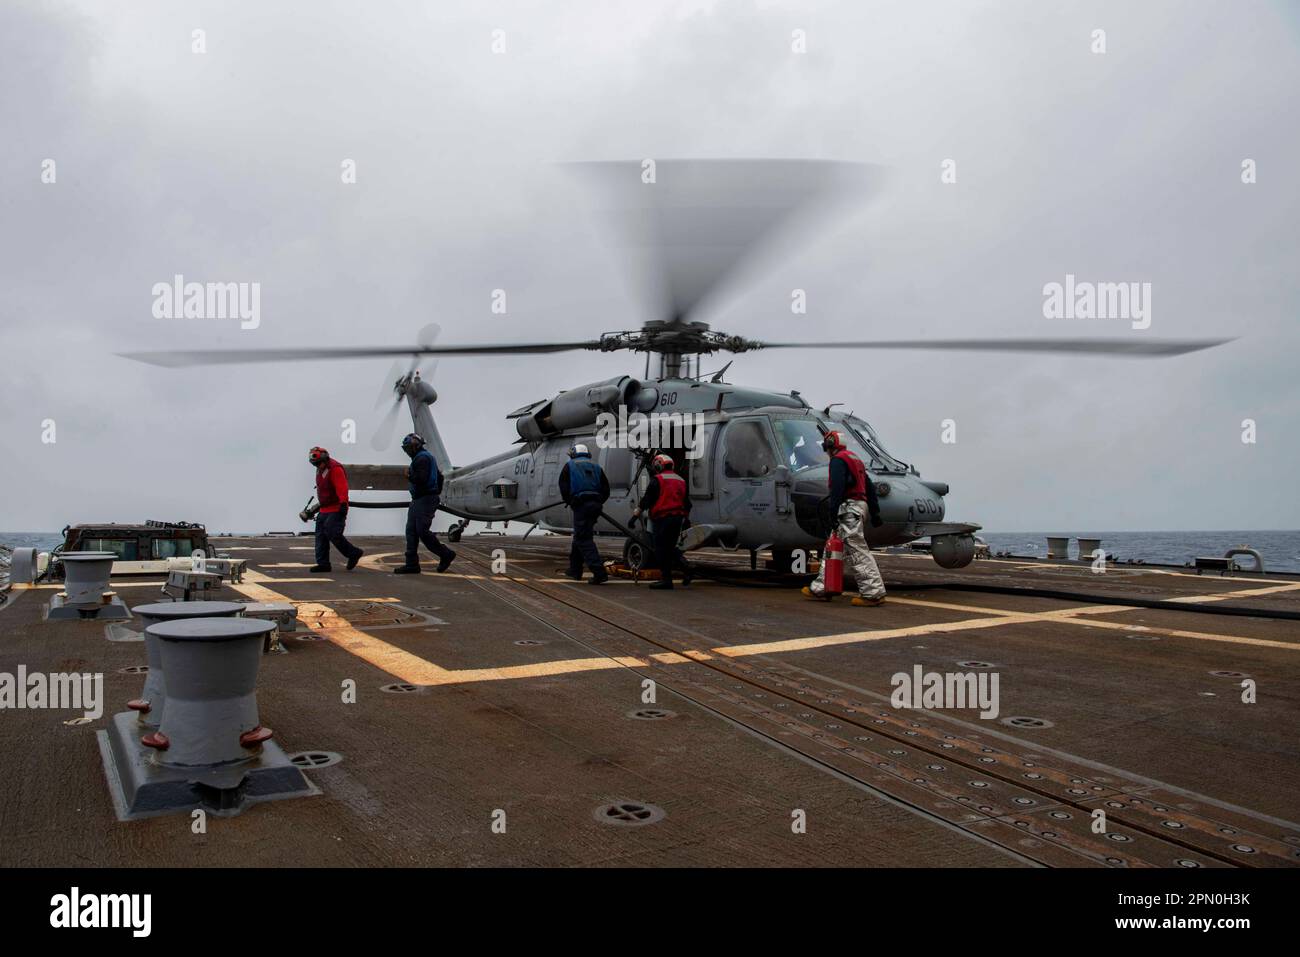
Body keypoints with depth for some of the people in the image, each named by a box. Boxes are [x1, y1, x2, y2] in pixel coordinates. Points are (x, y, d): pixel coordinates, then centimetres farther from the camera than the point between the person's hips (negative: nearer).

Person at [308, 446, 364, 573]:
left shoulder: (335, 469, -15)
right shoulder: (320, 470, 16)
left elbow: (342, 488, -24)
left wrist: (343, 504, -31)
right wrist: (320, 505, 32)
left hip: (336, 510, -10)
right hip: (324, 509, 10)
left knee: (333, 534, -15)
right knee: (320, 535, 6)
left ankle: (354, 553, 2)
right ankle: (323, 564, 10)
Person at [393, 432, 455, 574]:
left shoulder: (422, 458, -13)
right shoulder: (428, 456, 21)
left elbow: (421, 479, -26)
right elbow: (439, 477, 29)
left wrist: (409, 475, -9)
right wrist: (436, 493, 30)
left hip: (425, 500, -11)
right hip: (418, 500, 11)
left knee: (422, 531, -11)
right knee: (411, 531, 5)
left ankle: (445, 554, 3)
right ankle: (411, 564, 5)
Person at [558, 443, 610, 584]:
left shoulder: (569, 466, 7)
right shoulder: (596, 467, 18)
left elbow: (564, 488, -1)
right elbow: (606, 489, 12)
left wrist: (569, 502, 11)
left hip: (580, 505, -6)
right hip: (595, 505, 6)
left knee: (584, 540, -6)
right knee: (579, 536, 21)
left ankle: (599, 572, -18)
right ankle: (575, 570, 30)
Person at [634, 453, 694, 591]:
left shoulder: (657, 480, -6)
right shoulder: (681, 481, 17)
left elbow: (646, 499, -9)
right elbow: (687, 503, 20)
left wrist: (636, 514, -4)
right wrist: (684, 519, 27)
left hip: (663, 518, -7)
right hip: (677, 518, 7)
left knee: (661, 549, -2)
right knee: (670, 547, 18)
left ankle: (666, 578, -2)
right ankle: (686, 570, 4)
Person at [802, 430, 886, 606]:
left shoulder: (838, 460, -7)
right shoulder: (855, 459, 23)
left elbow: (837, 488, -19)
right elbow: (870, 488, 22)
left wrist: (833, 512, -21)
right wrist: (875, 513, 23)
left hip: (849, 507, -10)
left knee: (857, 551, -10)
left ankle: (873, 592, -11)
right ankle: (821, 589, 16)